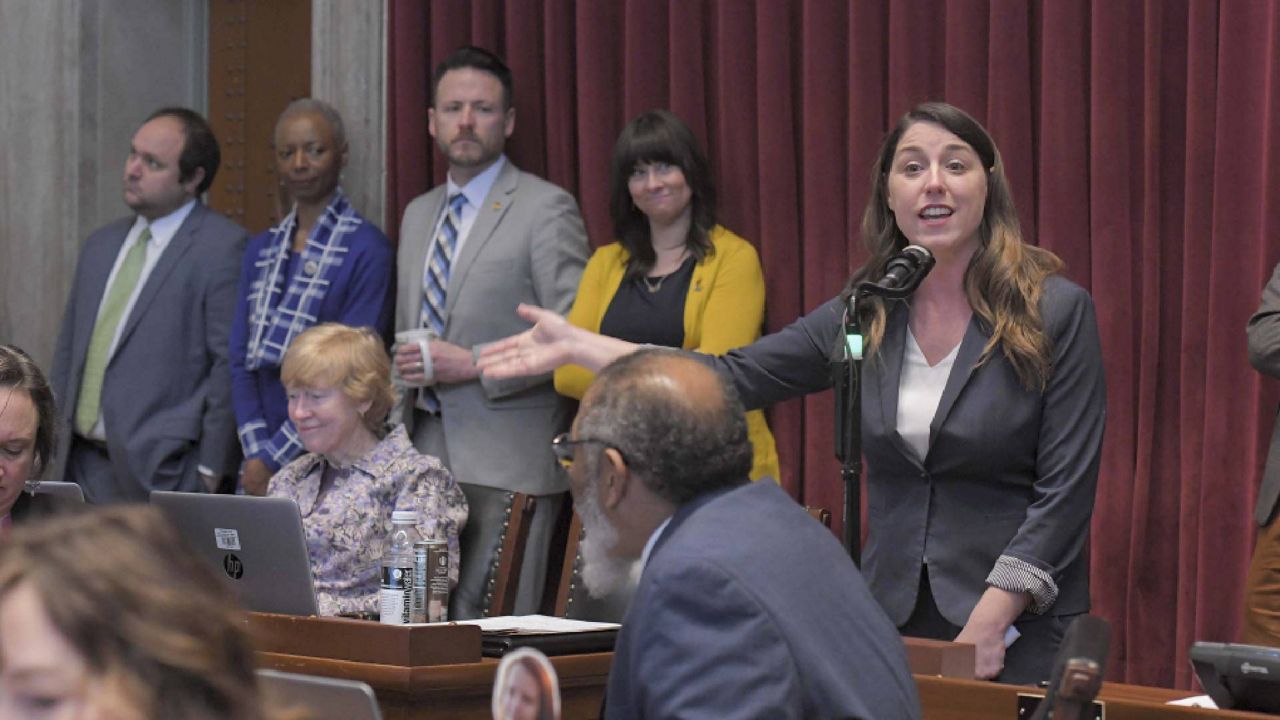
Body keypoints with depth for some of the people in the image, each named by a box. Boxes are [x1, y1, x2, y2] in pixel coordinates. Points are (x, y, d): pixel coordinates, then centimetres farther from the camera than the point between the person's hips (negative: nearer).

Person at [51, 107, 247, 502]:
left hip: (162, 470, -7)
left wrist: (210, 471, -14)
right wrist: (59, 437, 13)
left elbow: (231, 365, -13)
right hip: (85, 464, 7)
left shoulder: (223, 247, -9)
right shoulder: (102, 245, 16)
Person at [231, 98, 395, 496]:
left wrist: (273, 459, -12)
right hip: (260, 461, 5)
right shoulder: (260, 250, 13)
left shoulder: (367, 250, -6)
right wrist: (256, 451, -5)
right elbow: (241, 359, 10)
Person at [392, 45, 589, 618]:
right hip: (426, 452, 6)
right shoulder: (418, 214, 19)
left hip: (509, 460, -6)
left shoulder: (547, 209, -4)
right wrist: (397, 433, 14)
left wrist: (474, 364, -17)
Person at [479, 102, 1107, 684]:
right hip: (892, 625, 4)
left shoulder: (1059, 313, -6)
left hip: (1019, 637, -4)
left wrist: (988, 626, -18)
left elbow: (1063, 489, -10)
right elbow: (733, 377, 7)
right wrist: (578, 346, 2)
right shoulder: (865, 316, 6)